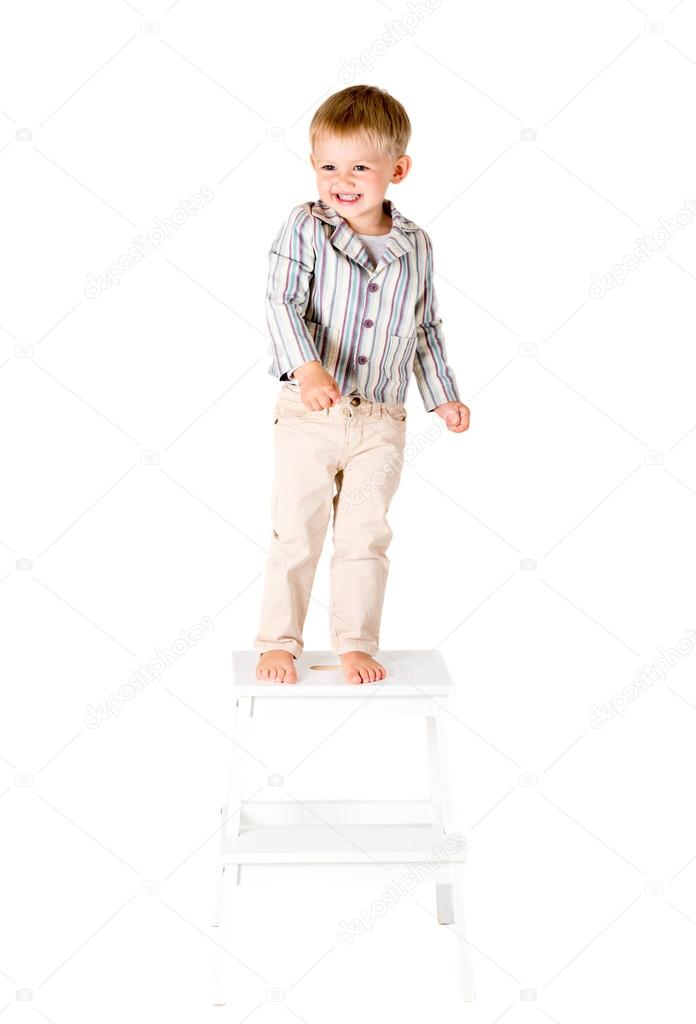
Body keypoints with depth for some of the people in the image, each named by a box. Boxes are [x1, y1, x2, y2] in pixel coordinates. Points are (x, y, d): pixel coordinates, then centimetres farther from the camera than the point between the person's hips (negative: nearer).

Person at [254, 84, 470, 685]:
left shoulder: (415, 245, 4)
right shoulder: (304, 229, -6)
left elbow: (426, 327, 15)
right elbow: (282, 302, -17)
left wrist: (443, 394, 11)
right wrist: (306, 368, -33)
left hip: (381, 422, 2)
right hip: (308, 414, -2)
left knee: (365, 537, 8)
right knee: (296, 535, 5)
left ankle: (357, 645, 22)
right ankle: (278, 643, 20)